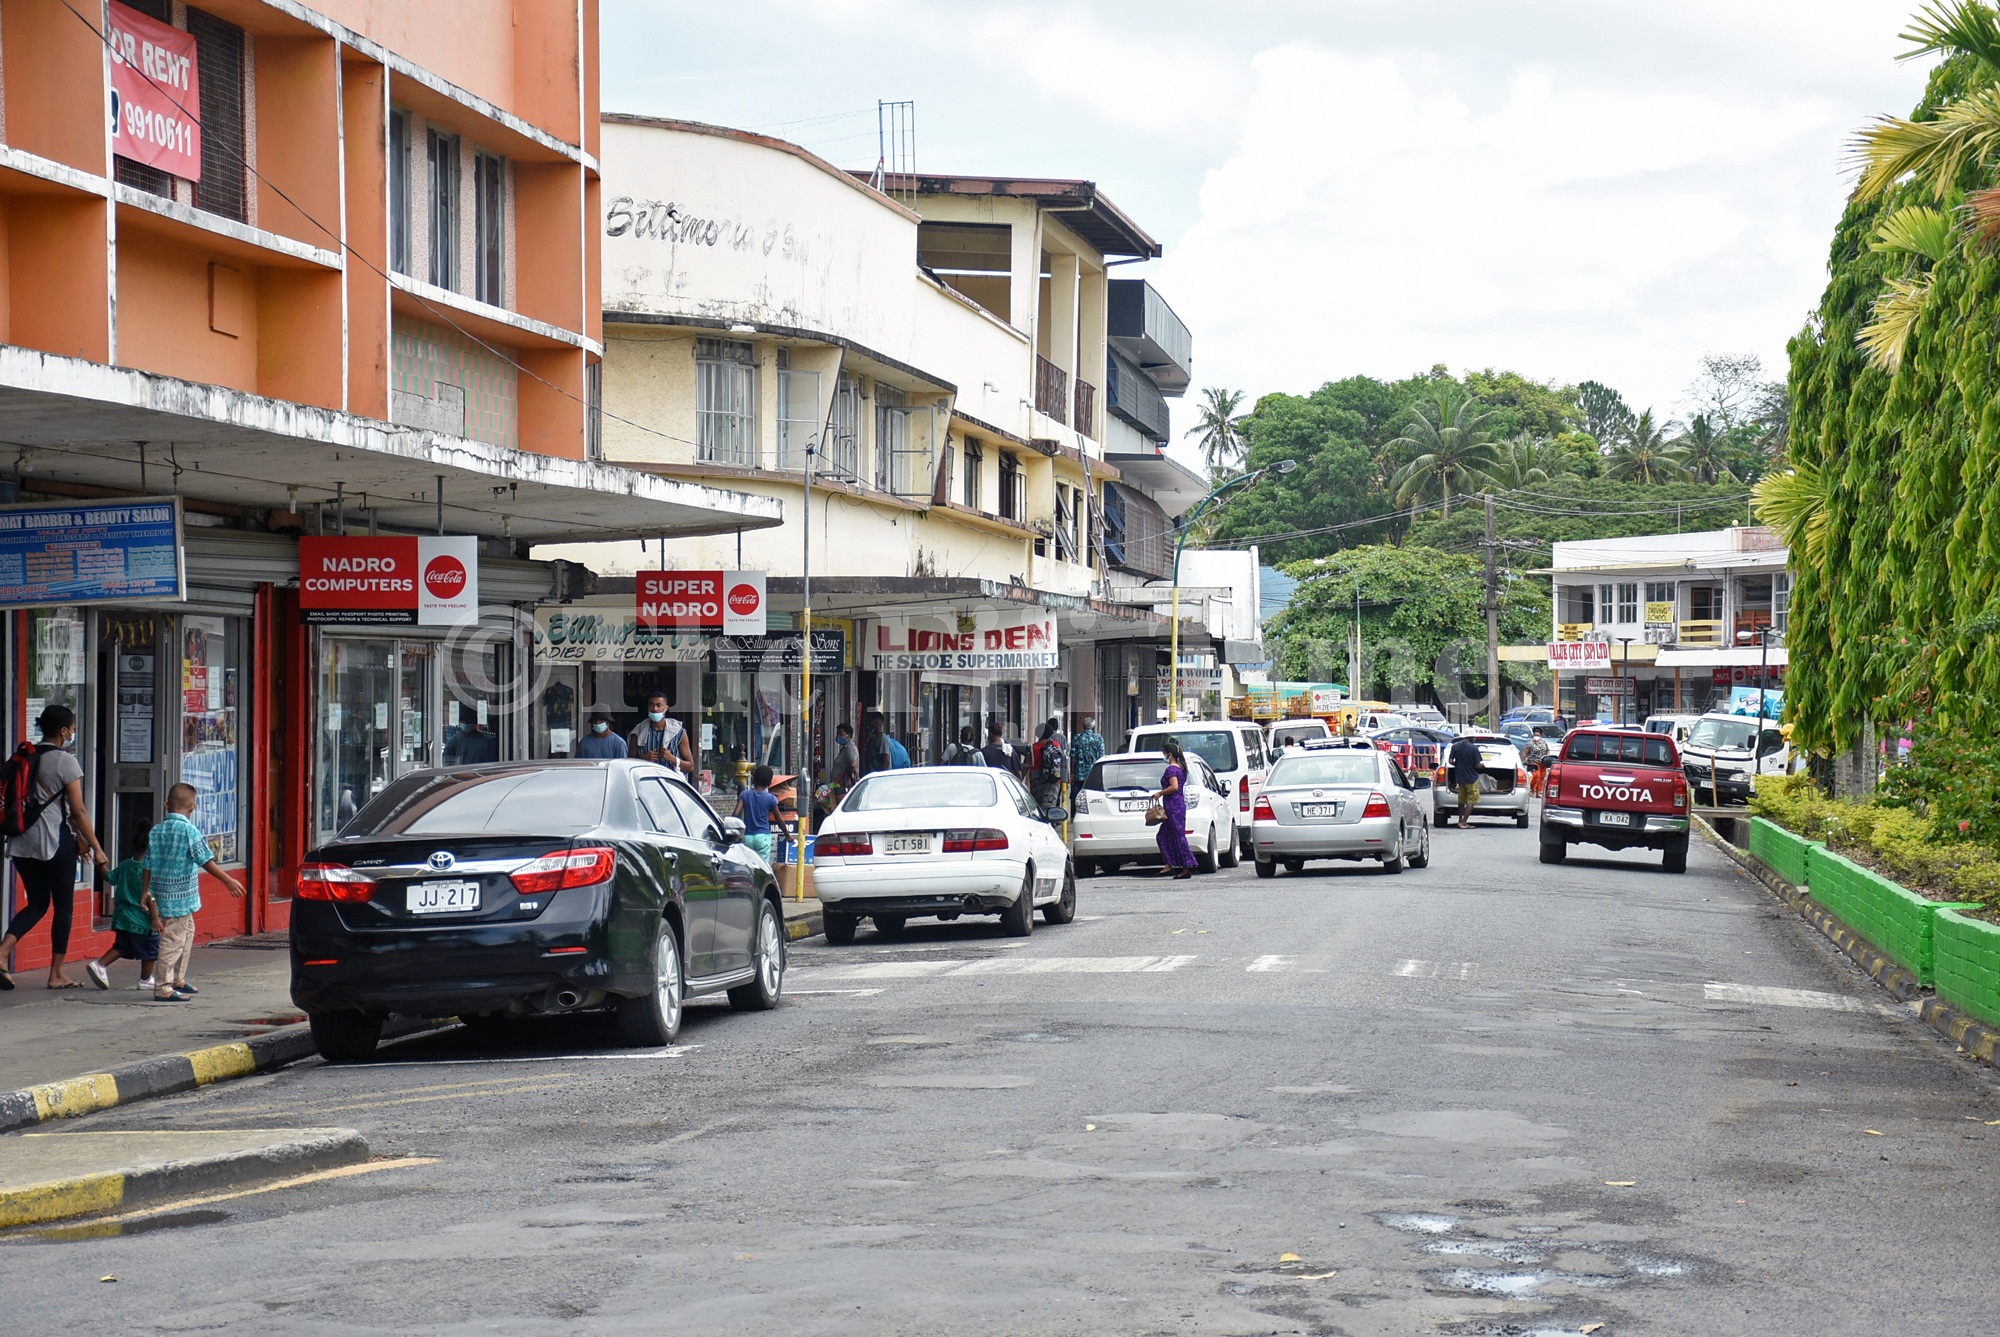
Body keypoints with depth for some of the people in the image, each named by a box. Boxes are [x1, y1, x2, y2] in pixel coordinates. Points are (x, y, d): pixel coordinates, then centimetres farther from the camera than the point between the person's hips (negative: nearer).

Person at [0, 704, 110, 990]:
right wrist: (96, 848, -4)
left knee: (37, 903, 14)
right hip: (55, 841, -6)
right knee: (63, 906, 6)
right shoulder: (65, 761, -9)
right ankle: (56, 975, 8)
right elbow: (78, 811, -11)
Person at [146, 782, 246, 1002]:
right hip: (180, 894, -8)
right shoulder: (188, 830, -14)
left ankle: (178, 980, 28)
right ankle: (163, 988, -2)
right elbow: (206, 861, -14)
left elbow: (148, 865, 9)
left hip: (162, 891, 8)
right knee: (173, 939, -4)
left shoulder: (156, 830, 6)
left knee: (187, 931, 21)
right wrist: (229, 881, -7)